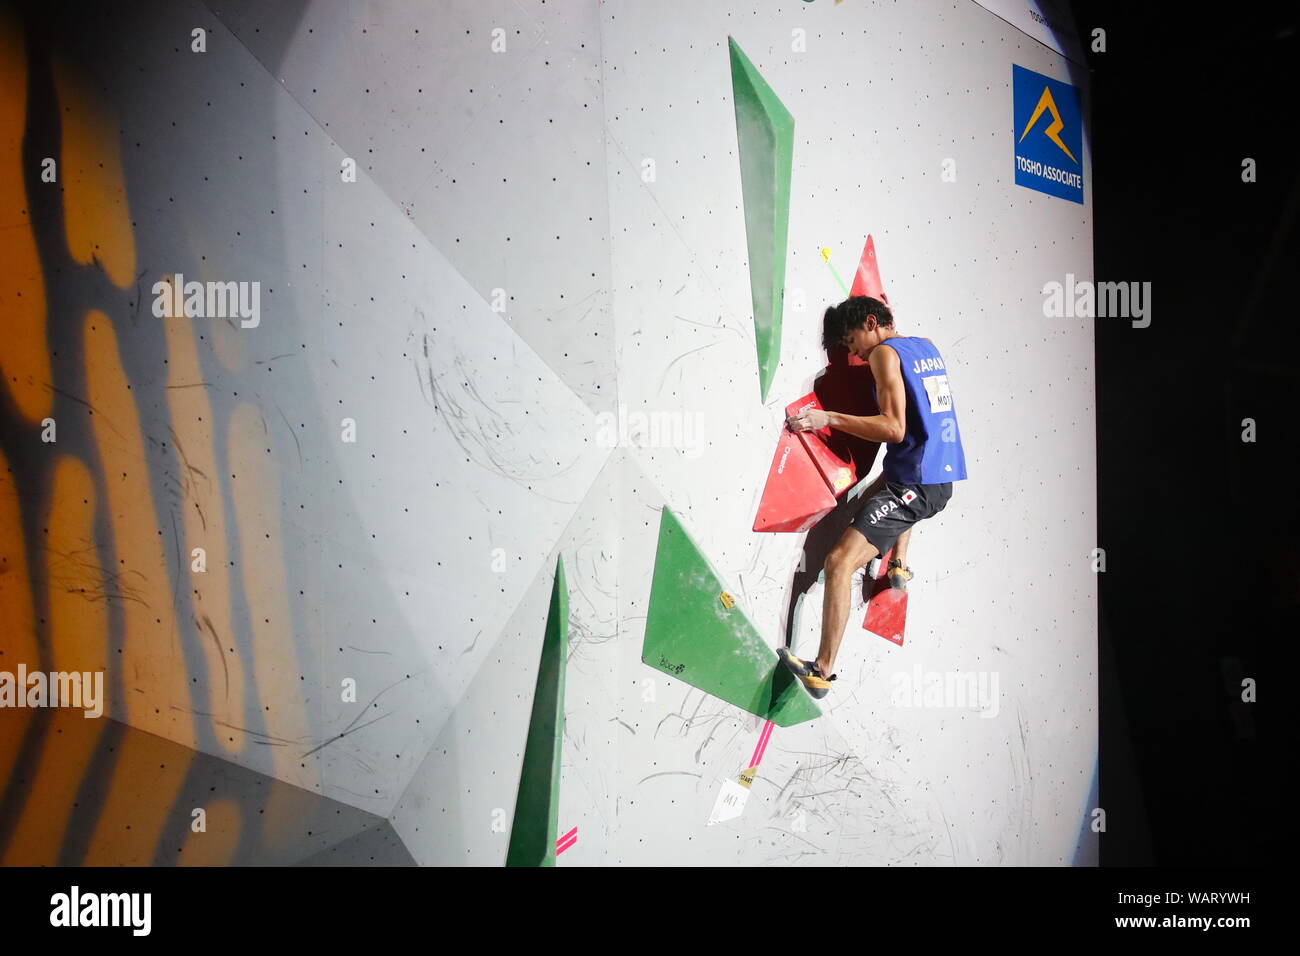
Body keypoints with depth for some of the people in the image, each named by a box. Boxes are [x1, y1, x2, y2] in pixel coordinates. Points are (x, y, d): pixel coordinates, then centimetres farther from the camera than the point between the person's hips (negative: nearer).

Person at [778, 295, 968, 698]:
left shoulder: (885, 352, -7)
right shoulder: (927, 347, 16)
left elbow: (894, 429, -18)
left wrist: (829, 418, -19)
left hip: (914, 485, -9)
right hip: (942, 479, 9)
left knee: (840, 560, -16)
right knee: (881, 488, 44)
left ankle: (822, 671, -20)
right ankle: (900, 564, 34)